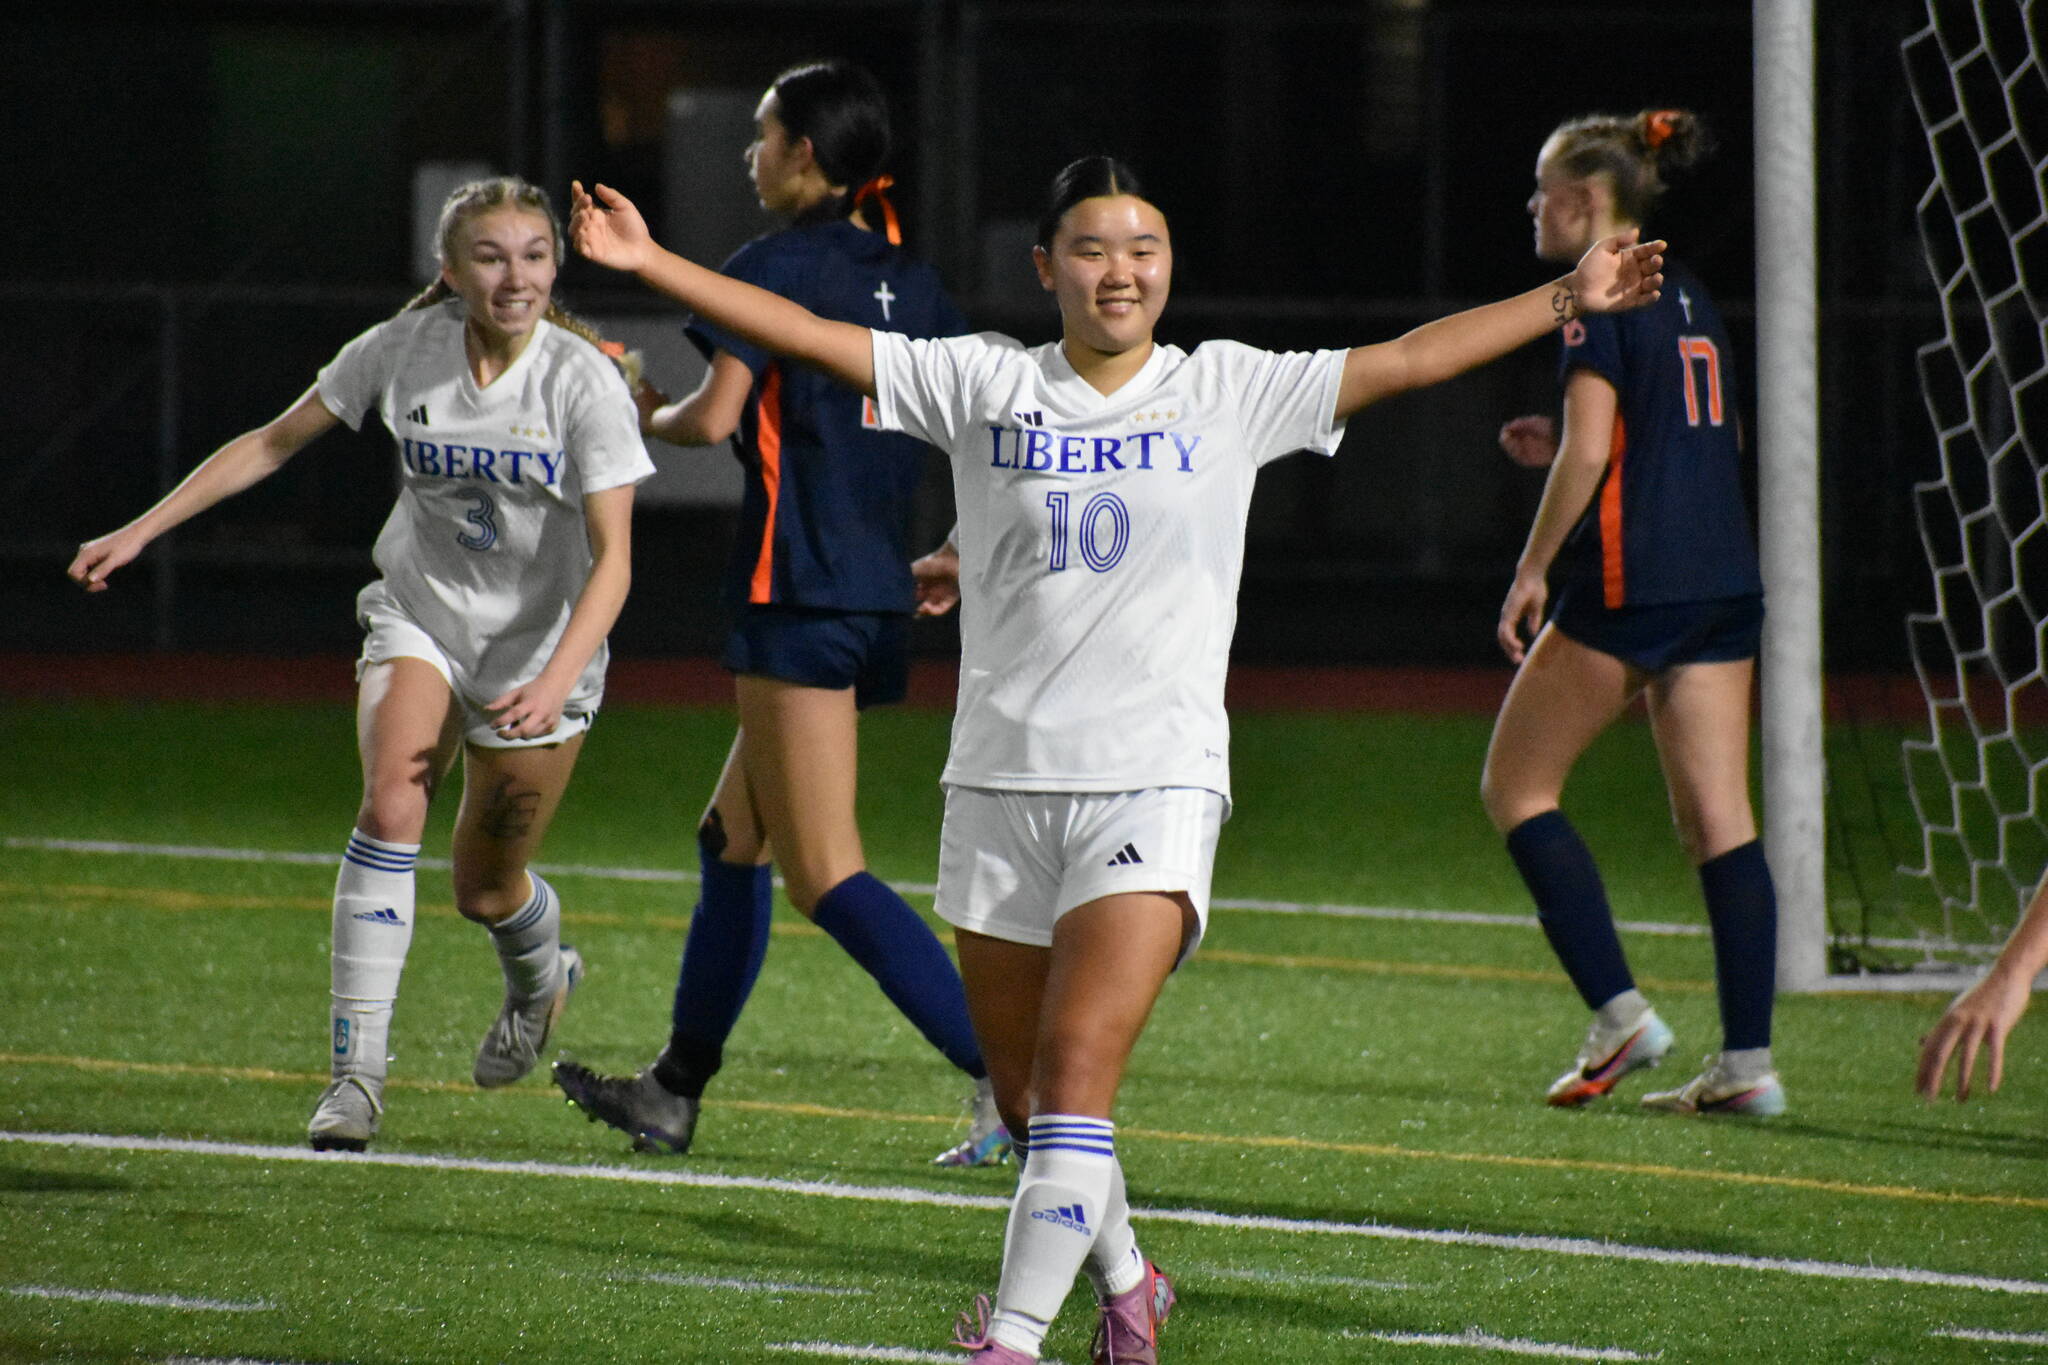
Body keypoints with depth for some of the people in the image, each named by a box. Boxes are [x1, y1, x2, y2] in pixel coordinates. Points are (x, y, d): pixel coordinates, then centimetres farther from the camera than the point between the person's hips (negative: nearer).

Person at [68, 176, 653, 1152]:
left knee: (487, 890, 6)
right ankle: (356, 1070, -24)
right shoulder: (404, 350, -10)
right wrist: (141, 530, 0)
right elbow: (274, 442, 3)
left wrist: (556, 683, -33)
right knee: (391, 801, -26)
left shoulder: (584, 382, -18)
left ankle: (540, 976, 45)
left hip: (541, 641, -1)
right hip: (418, 617, 1)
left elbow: (612, 558, -19)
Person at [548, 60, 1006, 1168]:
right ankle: (676, 1089, 28)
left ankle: (1009, 1074, -22)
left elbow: (713, 417, -17)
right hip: (879, 601, 9)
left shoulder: (773, 267, -9)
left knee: (824, 876, -10)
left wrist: (646, 414, 4)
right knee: (732, 838, 20)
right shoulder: (914, 286, 13)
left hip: (797, 598, -9)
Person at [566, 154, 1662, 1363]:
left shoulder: (1228, 391, 5)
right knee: (1023, 1094, 11)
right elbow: (810, 338, 2)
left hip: (1155, 787, -3)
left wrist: (1564, 301, 2)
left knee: (1077, 1071, -18)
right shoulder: (984, 382, 6)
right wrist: (652, 262, -5)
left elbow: (1406, 360, 6)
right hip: (1003, 785, 3)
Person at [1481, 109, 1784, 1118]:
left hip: (1628, 583, -8)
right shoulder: (1688, 295, 17)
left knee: (1515, 787, 5)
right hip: (1724, 583, 8)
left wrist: (1532, 568, -9)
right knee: (1719, 817, 4)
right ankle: (1747, 1062, -3)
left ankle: (1620, 1014, -4)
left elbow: (1591, 446, -16)